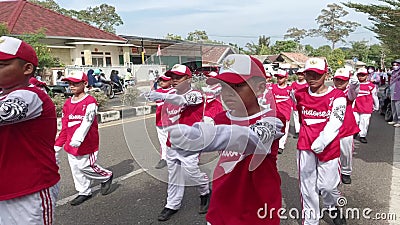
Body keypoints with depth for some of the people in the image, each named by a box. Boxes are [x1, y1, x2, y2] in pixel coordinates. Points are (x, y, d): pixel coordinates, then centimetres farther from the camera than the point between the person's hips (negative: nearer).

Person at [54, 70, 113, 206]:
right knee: (76, 169, 12)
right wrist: (58, 144, 13)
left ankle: (106, 177, 26)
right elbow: (65, 126, 13)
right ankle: (84, 192, 29)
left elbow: (87, 122, -24)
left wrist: (78, 138, -36)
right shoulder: (68, 103, 8)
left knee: (86, 167, 0)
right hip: (71, 144, 7)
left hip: (87, 143, -7)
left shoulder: (90, 101, -12)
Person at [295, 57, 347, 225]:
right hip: (305, 146, 3)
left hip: (328, 146, -3)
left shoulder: (337, 96, -7)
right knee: (307, 185, 7)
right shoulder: (300, 95, 5)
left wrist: (321, 141, -32)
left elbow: (335, 123, -18)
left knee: (328, 185, 5)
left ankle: (333, 208, 39)